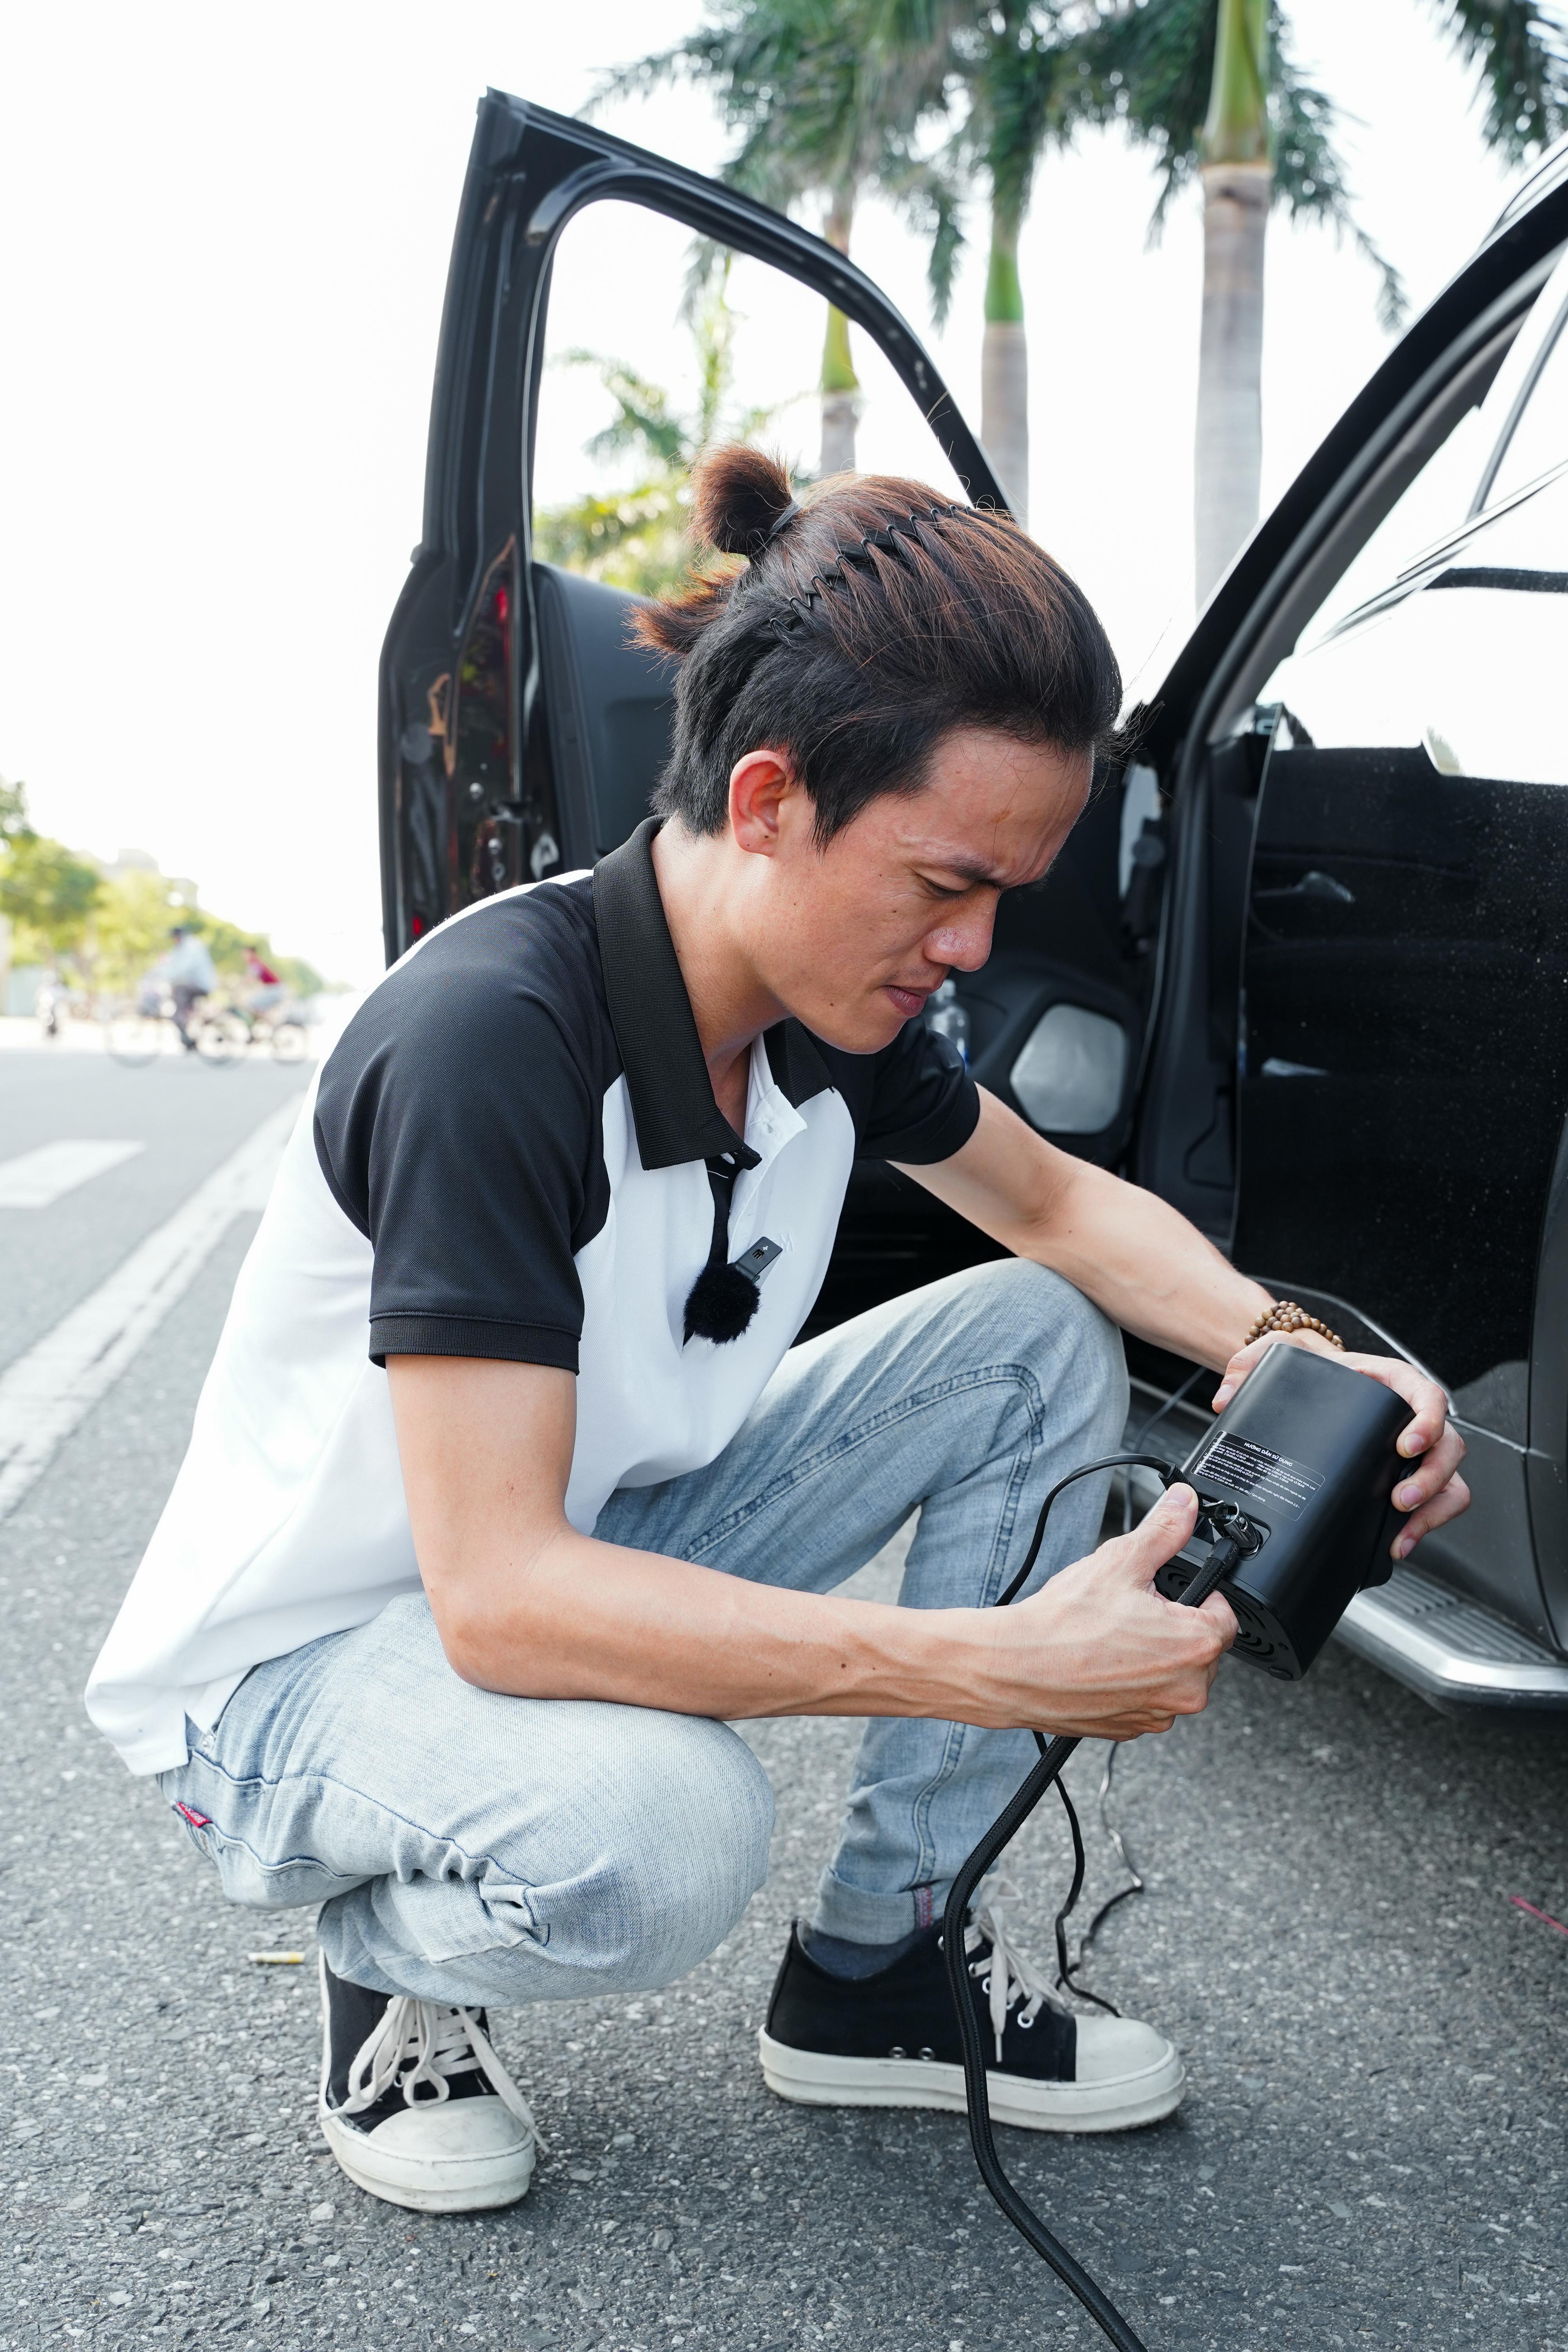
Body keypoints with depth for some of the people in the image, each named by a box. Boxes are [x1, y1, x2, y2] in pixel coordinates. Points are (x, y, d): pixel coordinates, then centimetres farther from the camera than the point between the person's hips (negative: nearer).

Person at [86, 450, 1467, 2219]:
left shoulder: (826, 1006, -8)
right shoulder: (490, 1040, -32)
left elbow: (1059, 1204, 10)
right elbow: (498, 1597, -36)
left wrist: (1280, 1348, -11)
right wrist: (1003, 1664, -39)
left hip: (576, 1553, 8)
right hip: (297, 1657, -8)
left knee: (1041, 1342, -3)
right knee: (654, 1832, -39)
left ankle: (882, 1968, 4)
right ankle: (390, 1955, -2)